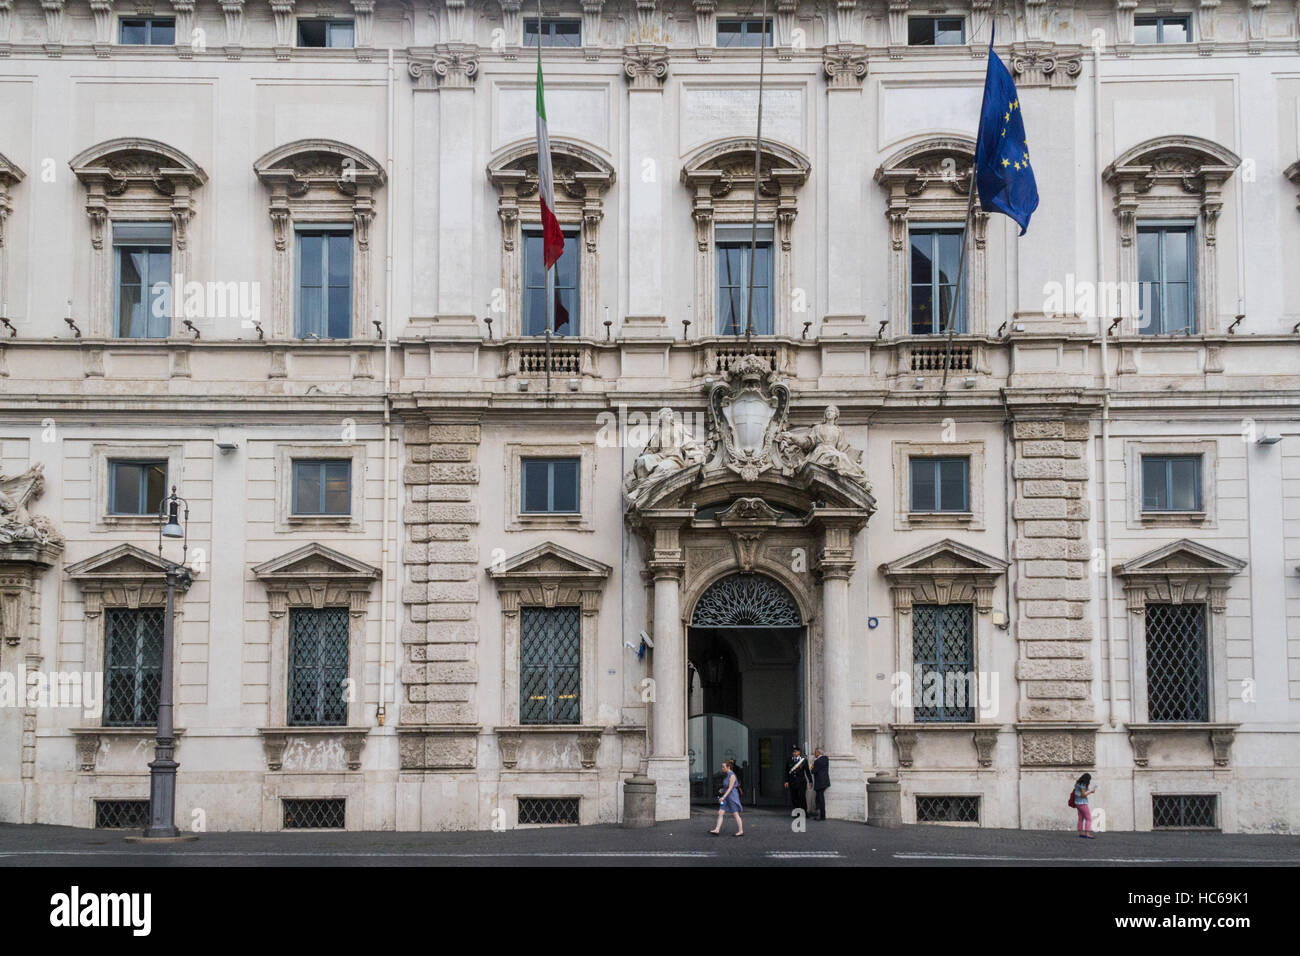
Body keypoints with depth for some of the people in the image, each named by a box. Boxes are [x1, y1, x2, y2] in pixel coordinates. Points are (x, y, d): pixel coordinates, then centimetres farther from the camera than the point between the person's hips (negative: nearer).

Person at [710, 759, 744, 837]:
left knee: (736, 814, 0)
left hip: (732, 797, -9)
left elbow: (730, 788, -21)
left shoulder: (732, 775, -16)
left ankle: (741, 831, 10)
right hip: (727, 798, 9)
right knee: (720, 813, 0)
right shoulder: (728, 775, 11)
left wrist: (723, 797, -26)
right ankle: (717, 830, -3)